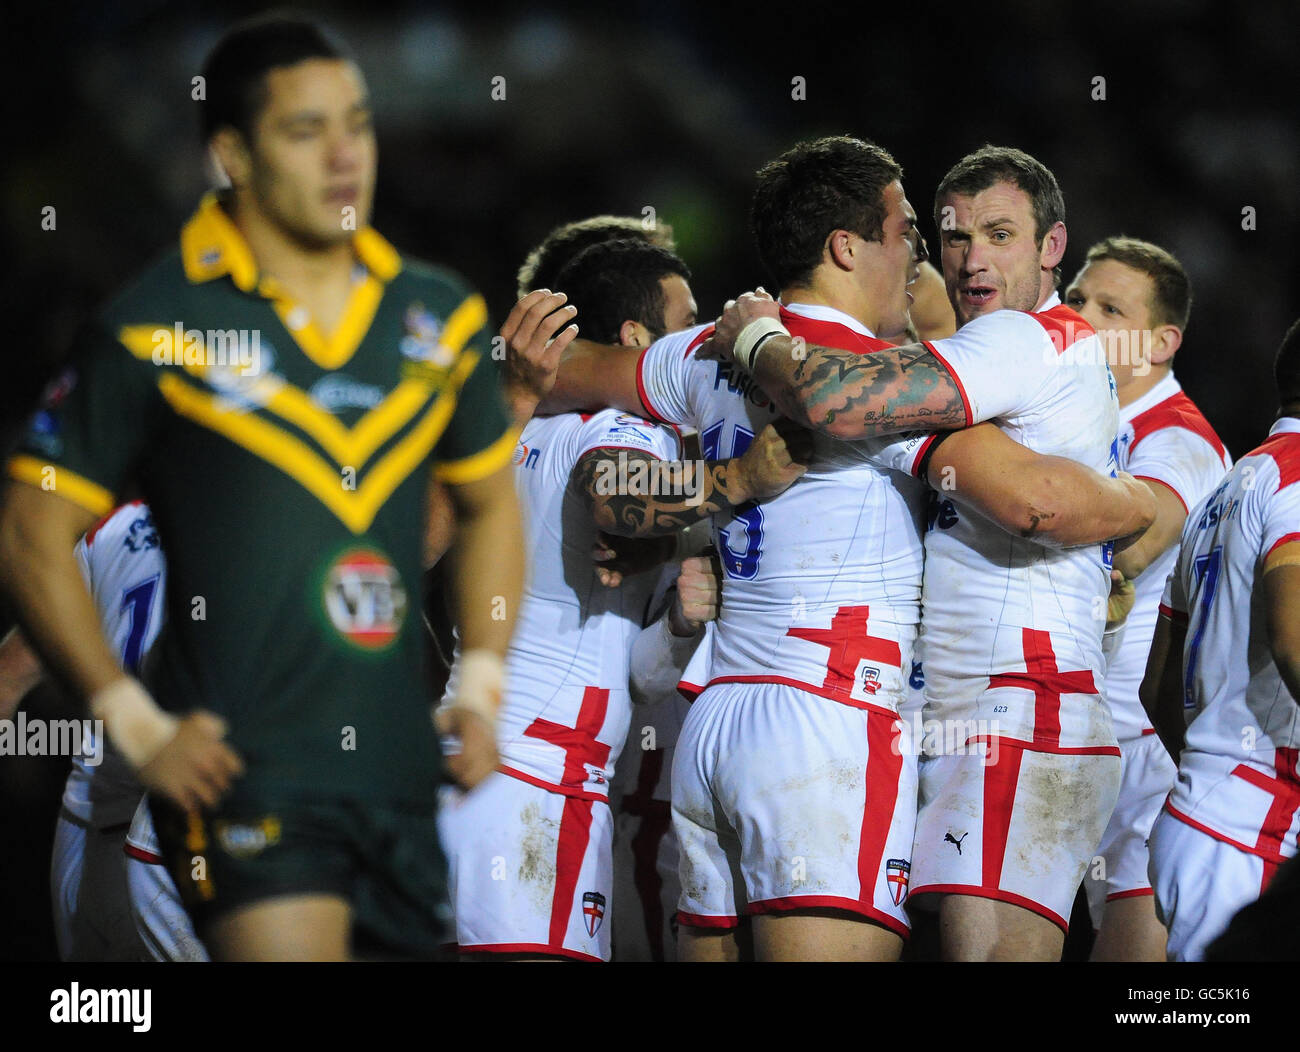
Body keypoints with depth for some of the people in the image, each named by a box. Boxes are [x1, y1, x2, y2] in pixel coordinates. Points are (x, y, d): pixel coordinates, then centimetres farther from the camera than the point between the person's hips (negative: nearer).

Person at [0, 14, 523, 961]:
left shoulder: (438, 316, 10)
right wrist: (135, 723, -7)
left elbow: (490, 502, 25)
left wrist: (481, 686, 14)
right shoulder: (155, 331, -5)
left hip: (401, 777, 6)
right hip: (242, 771, -5)